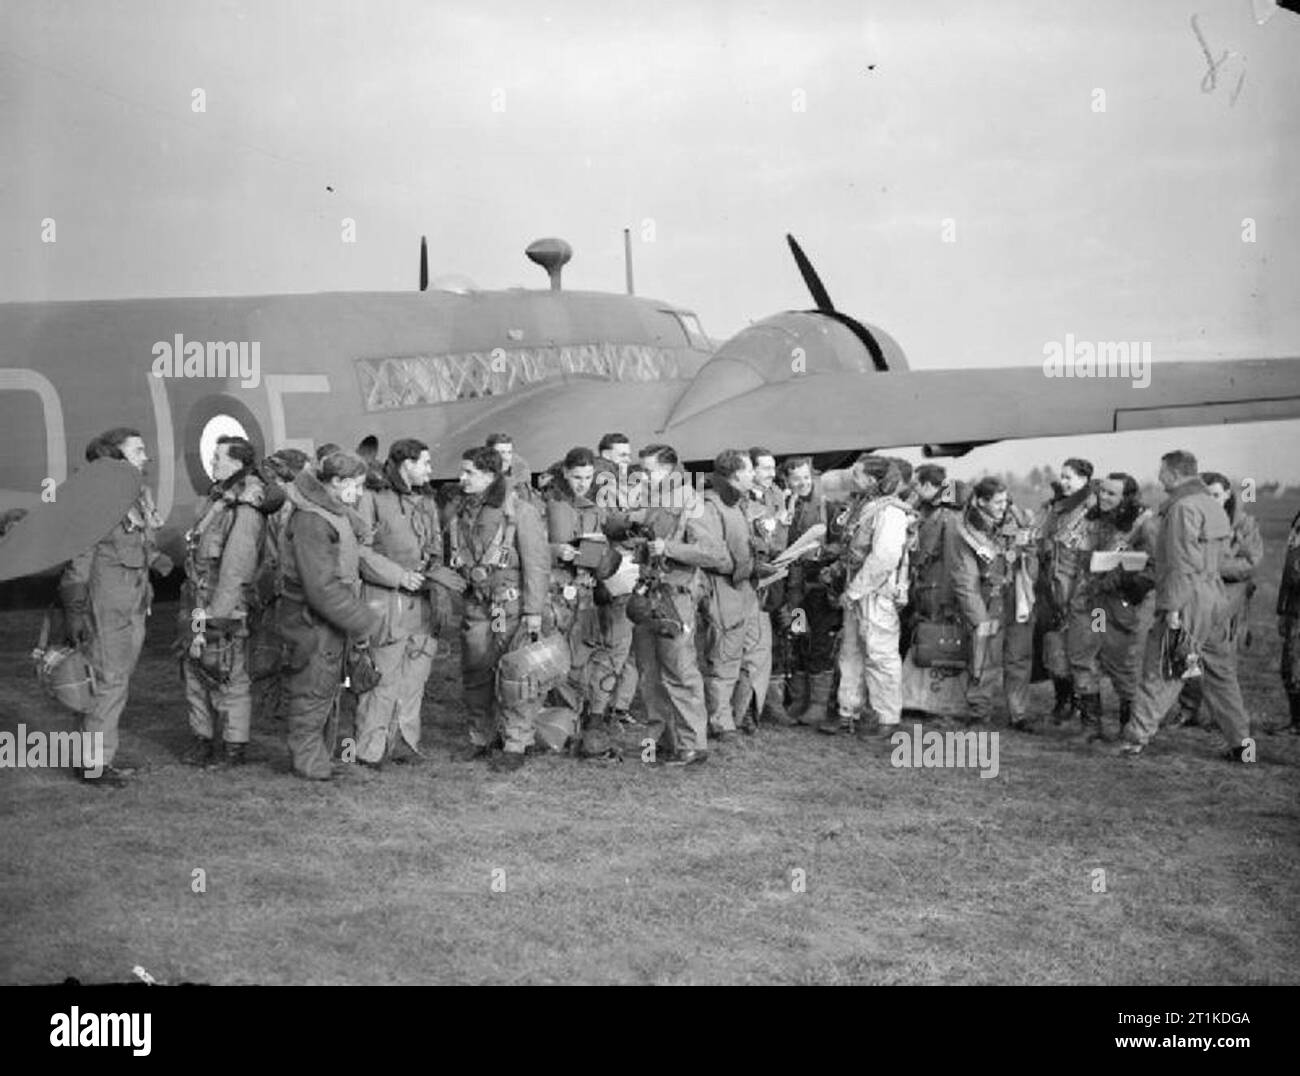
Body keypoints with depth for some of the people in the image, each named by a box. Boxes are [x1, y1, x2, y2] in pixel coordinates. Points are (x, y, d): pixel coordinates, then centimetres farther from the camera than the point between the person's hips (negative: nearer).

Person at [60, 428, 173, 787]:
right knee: (109, 683, -6)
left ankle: (105, 756, 22)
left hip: (134, 606, 9)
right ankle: (95, 765, 3)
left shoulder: (139, 497, 13)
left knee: (118, 680, 13)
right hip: (107, 606, -9)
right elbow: (78, 556, -15)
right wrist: (75, 611, -17)